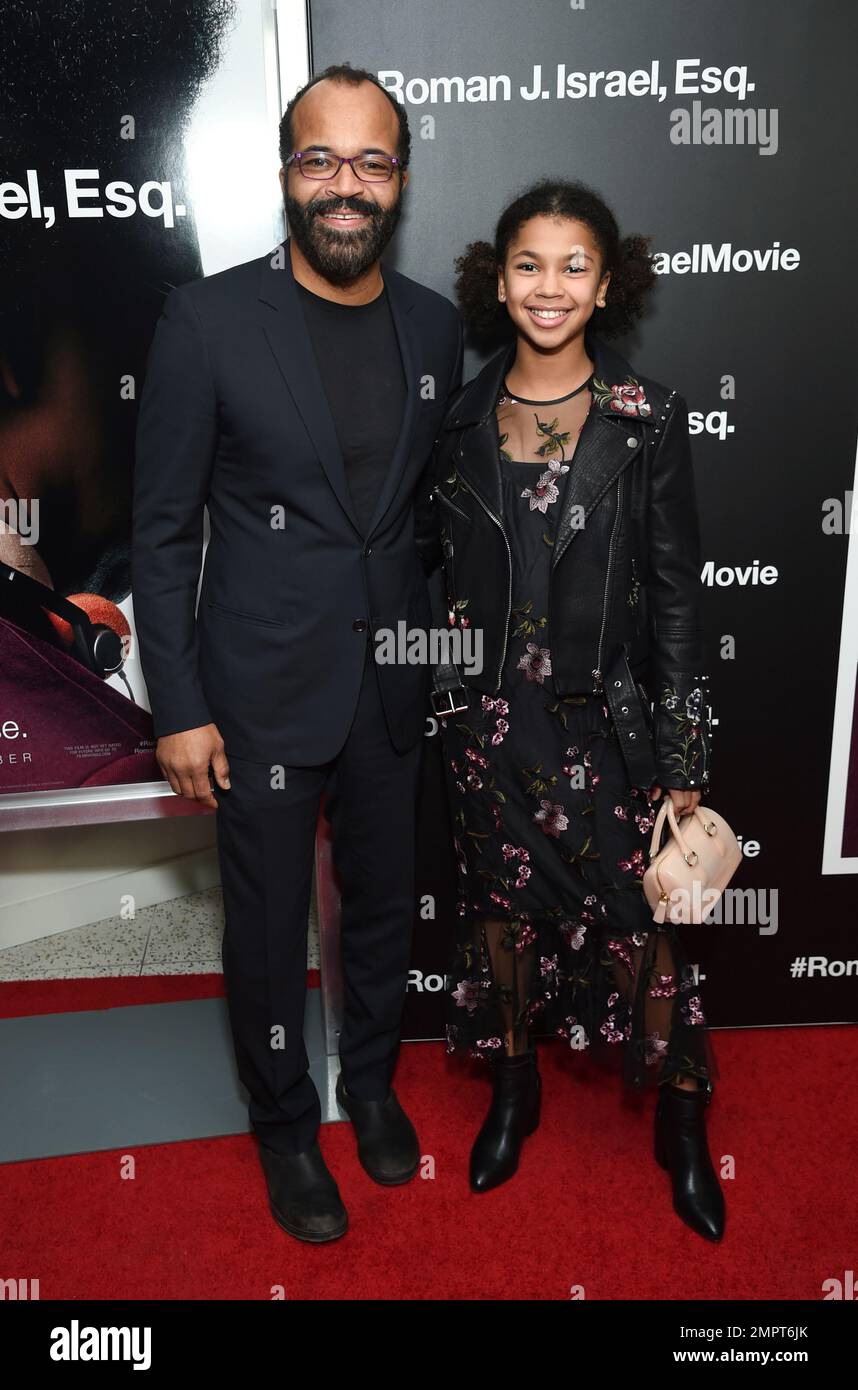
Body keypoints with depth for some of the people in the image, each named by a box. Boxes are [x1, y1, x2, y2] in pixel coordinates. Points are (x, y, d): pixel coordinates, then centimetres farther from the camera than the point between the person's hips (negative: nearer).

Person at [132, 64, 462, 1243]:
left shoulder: (435, 327, 2)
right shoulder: (209, 320, -10)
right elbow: (163, 528, -8)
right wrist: (178, 710, -10)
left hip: (394, 689, 4)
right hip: (264, 691, -3)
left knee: (383, 905, 20)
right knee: (268, 929, 12)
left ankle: (372, 1081, 47)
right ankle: (286, 1126, 39)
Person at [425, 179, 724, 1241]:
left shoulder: (648, 418, -6)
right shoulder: (463, 416, 2)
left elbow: (675, 594, -5)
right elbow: (446, 572, 10)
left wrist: (682, 756, -6)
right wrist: (450, 693, 7)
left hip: (607, 716, -2)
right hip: (489, 715, 3)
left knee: (638, 916, 6)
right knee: (500, 904, 15)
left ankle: (681, 1123, 31)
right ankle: (514, 1087, 40)